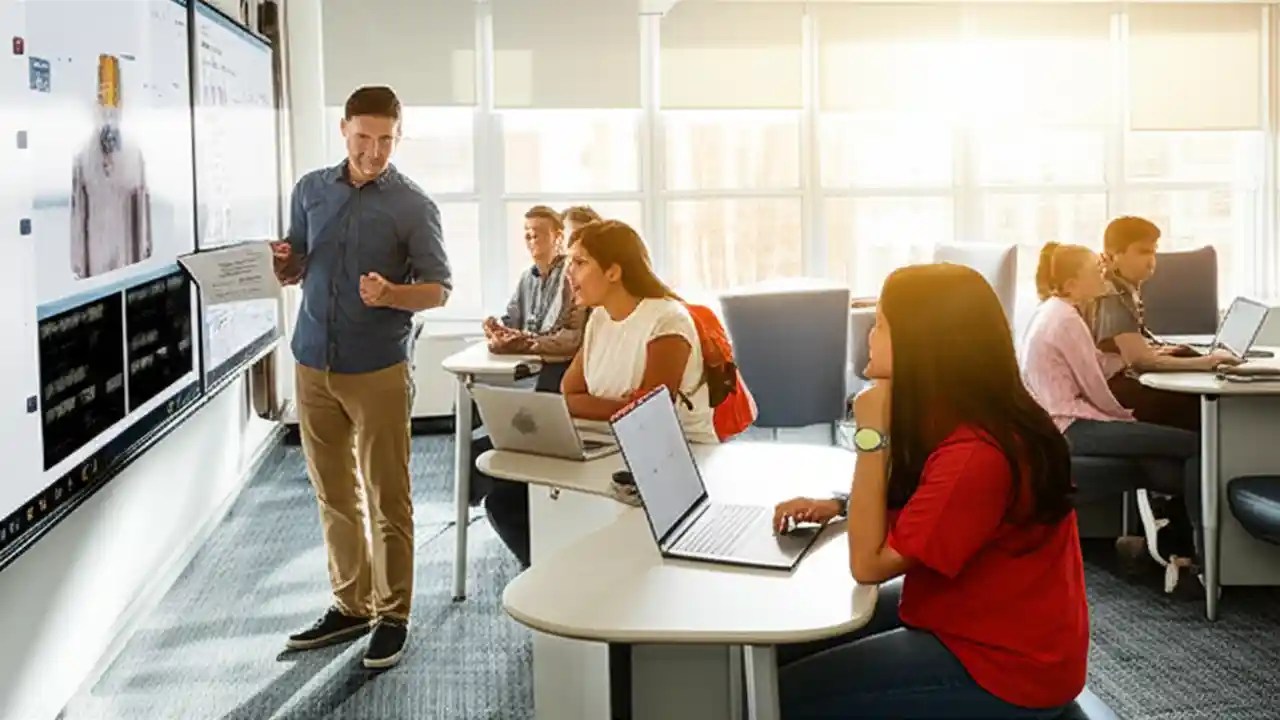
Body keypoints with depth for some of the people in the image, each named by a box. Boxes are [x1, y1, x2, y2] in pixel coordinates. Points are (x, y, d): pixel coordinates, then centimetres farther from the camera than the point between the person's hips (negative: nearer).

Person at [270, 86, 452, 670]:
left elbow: (439, 289, -5)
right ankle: (351, 606, 24)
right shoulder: (310, 190, 8)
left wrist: (392, 295, -24)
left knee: (387, 499, 2)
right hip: (314, 364, 4)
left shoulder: (414, 206, -4)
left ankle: (393, 615, 13)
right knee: (334, 496, 12)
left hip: (379, 370, -4)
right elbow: (294, 268, 15)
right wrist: (281, 265, -9)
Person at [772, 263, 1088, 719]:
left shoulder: (975, 455, -31)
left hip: (1005, 665, -9)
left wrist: (871, 434, -23)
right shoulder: (960, 417, 0)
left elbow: (868, 563, -24)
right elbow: (917, 500, 19)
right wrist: (840, 506, 2)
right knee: (787, 647, 11)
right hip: (969, 615, 9)